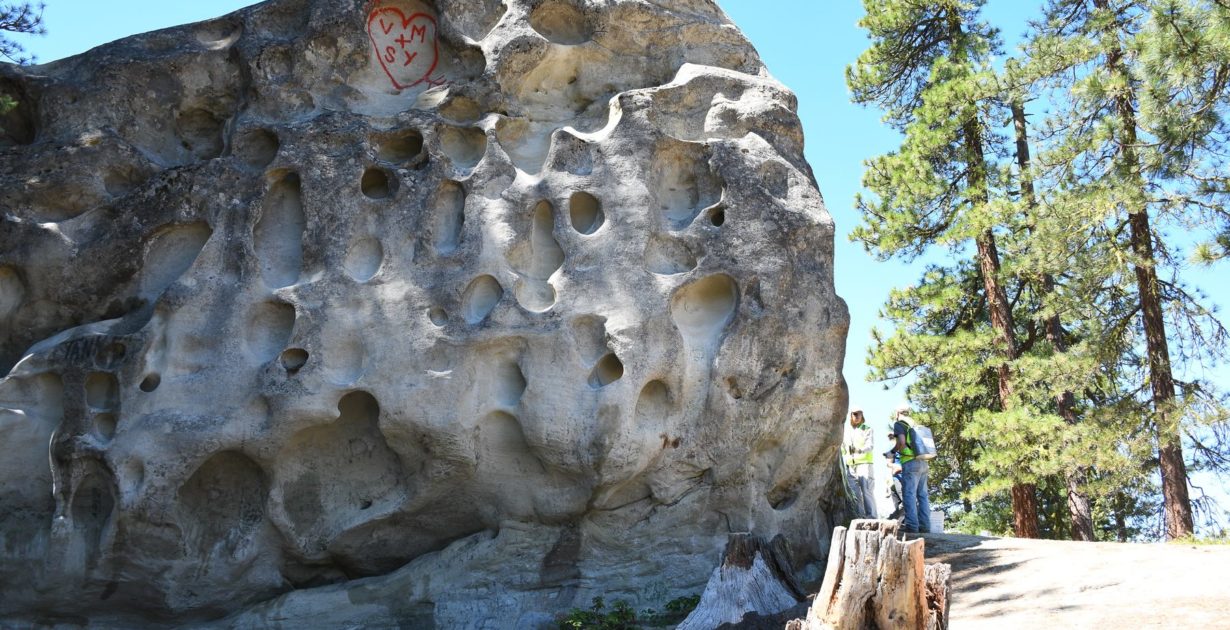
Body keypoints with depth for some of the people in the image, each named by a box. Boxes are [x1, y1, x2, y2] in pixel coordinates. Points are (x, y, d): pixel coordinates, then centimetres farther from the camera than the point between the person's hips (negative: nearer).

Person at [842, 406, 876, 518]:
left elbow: (870, 446, -11)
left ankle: (871, 518, -12)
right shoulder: (846, 431, 18)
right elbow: (842, 448, 24)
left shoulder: (867, 429, 4)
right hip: (850, 466, 4)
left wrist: (860, 450, -31)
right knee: (854, 494, 2)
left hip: (864, 463, -4)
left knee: (867, 492, -12)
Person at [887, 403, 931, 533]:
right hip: (923, 462, 7)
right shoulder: (914, 424, 20)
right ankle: (925, 526, 8)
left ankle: (912, 526, -12)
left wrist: (892, 452, -1)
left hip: (911, 462, -7)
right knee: (922, 495, 8)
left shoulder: (899, 424, -1)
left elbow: (902, 442, -15)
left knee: (909, 495, -7)